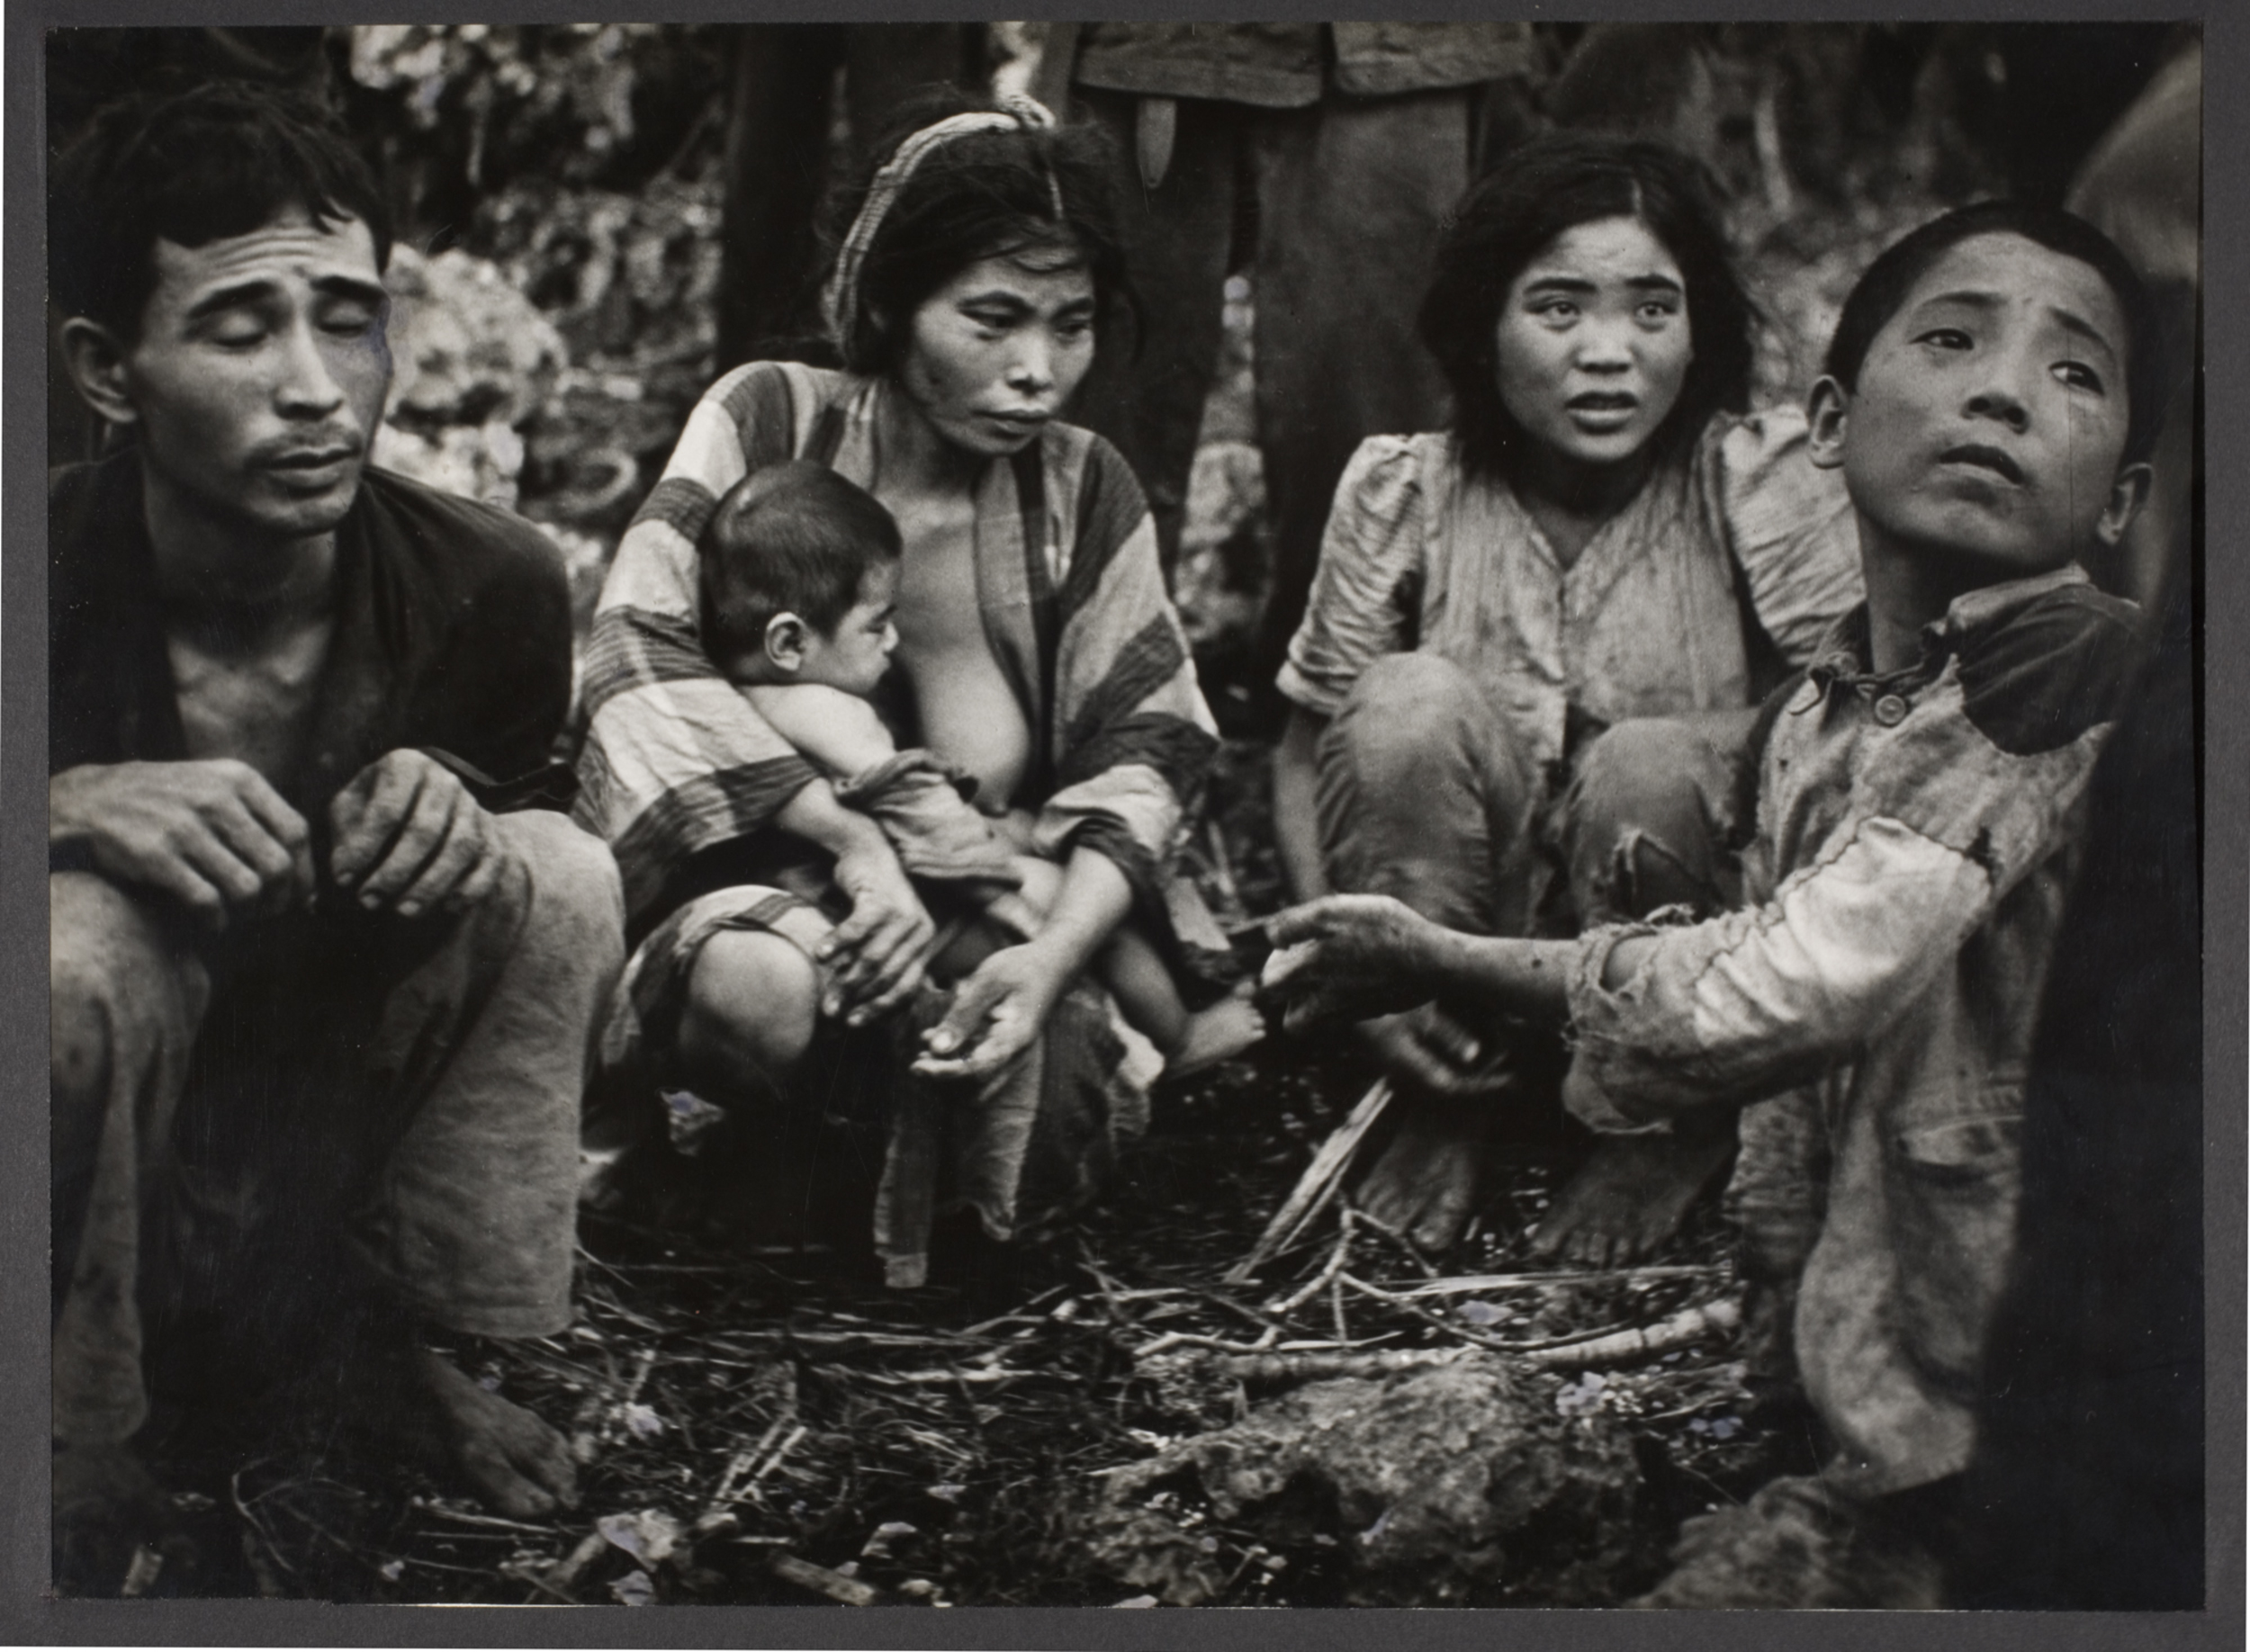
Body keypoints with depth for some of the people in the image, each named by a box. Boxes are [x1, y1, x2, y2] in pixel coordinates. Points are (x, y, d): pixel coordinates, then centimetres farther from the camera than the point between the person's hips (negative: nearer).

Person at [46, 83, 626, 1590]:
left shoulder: (490, 590, -15)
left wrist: (446, 802, -19)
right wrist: (73, 807, -34)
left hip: (333, 1194, 3)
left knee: (559, 874, -17)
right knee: (81, 944, -33)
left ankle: (433, 1359, 0)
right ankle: (77, 1494, -12)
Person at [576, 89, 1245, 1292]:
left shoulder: (1085, 492, 4)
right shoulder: (771, 420, -4)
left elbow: (1146, 745, -2)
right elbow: (640, 652, -16)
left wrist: (1058, 952, -23)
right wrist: (857, 843, -27)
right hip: (762, 877, -3)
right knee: (766, 991, -39)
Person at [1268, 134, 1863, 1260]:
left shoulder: (1761, 483, -9)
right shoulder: (1403, 492, -5)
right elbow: (1306, 753, -1)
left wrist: (1688, 749, -30)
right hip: (1460, 959, 1)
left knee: (1648, 767, -31)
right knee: (1411, 699, -25)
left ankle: (1677, 1125, -2)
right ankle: (1442, 1112, -6)